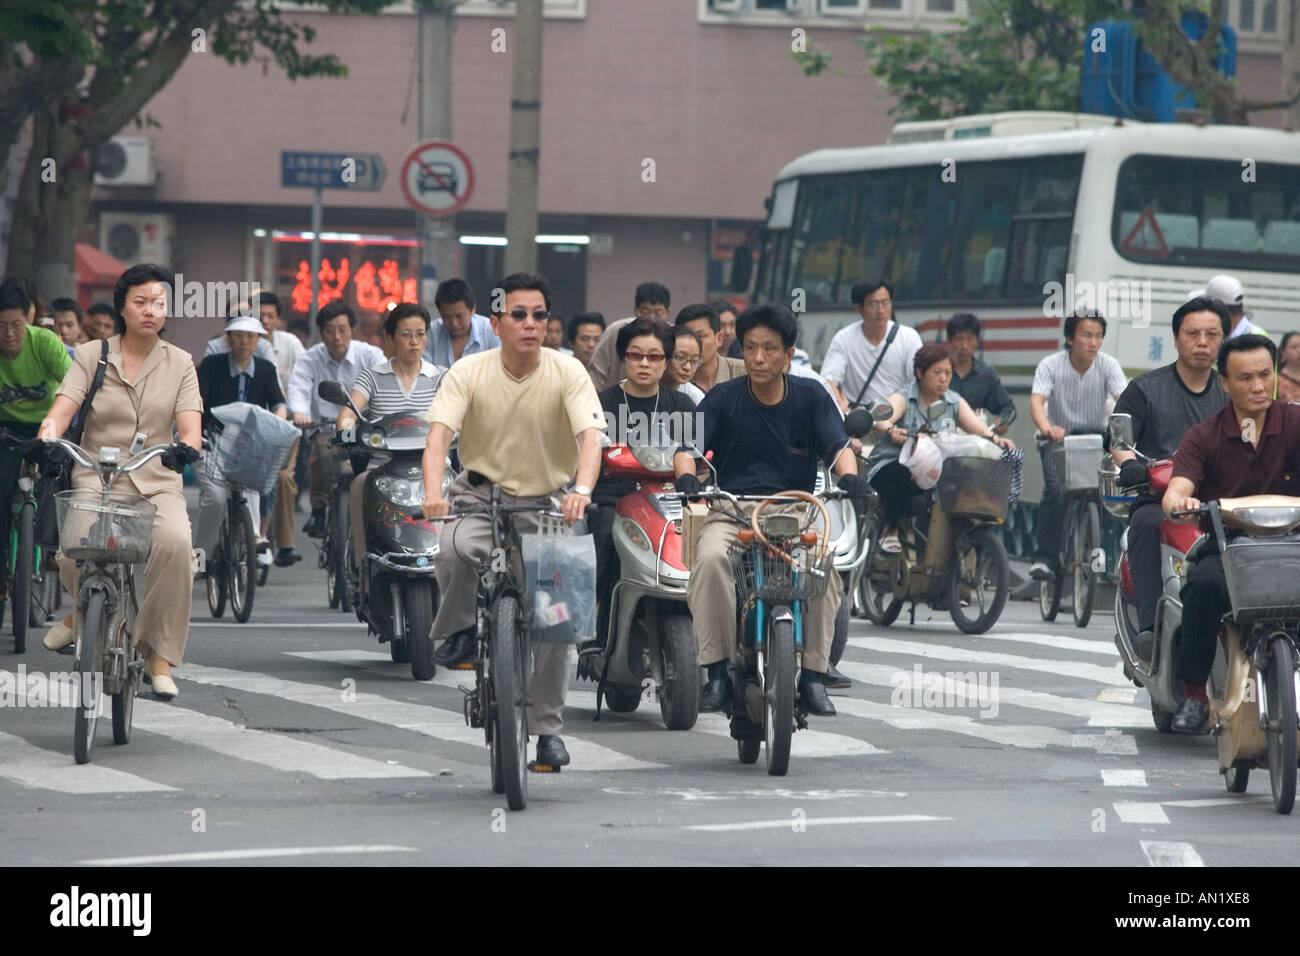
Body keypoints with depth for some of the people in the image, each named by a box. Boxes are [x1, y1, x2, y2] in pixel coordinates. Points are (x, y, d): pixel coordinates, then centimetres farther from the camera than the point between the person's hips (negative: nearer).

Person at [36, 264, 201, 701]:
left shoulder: (179, 363, 9)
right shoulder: (91, 356, 7)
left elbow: (190, 426, -4)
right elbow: (61, 410, -6)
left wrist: (186, 447, -28)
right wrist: (47, 439, -29)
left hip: (157, 484, 0)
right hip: (96, 480, 0)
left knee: (175, 541, -32)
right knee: (74, 551, -29)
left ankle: (159, 654, -18)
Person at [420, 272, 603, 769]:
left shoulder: (568, 373, -11)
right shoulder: (469, 373, -11)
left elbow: (590, 436, -24)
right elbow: (439, 434, -22)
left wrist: (582, 490, -44)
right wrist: (433, 493, -41)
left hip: (547, 501, 1)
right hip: (483, 492, -1)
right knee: (457, 549, -35)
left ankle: (548, 728, 11)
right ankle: (458, 631, -7)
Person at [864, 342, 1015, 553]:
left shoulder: (955, 403, 13)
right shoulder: (903, 399, -2)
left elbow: (978, 428, -3)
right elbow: (882, 420, -25)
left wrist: (995, 439, -28)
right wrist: (890, 431, -50)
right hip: (891, 466, -3)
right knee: (903, 477, -39)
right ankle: (890, 532, -19)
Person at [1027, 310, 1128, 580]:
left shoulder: (1108, 365, -6)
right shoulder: (1051, 365, -10)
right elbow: (1036, 402, -25)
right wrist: (1046, 428, -48)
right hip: (1059, 437, -2)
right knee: (1056, 488, -25)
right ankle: (1044, 557, -21)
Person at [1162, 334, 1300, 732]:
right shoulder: (1203, 437, 4)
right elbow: (1176, 491, -11)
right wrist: (1178, 502, -36)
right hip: (1224, 546, 0)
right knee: (1206, 583, -33)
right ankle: (1192, 693, -19)